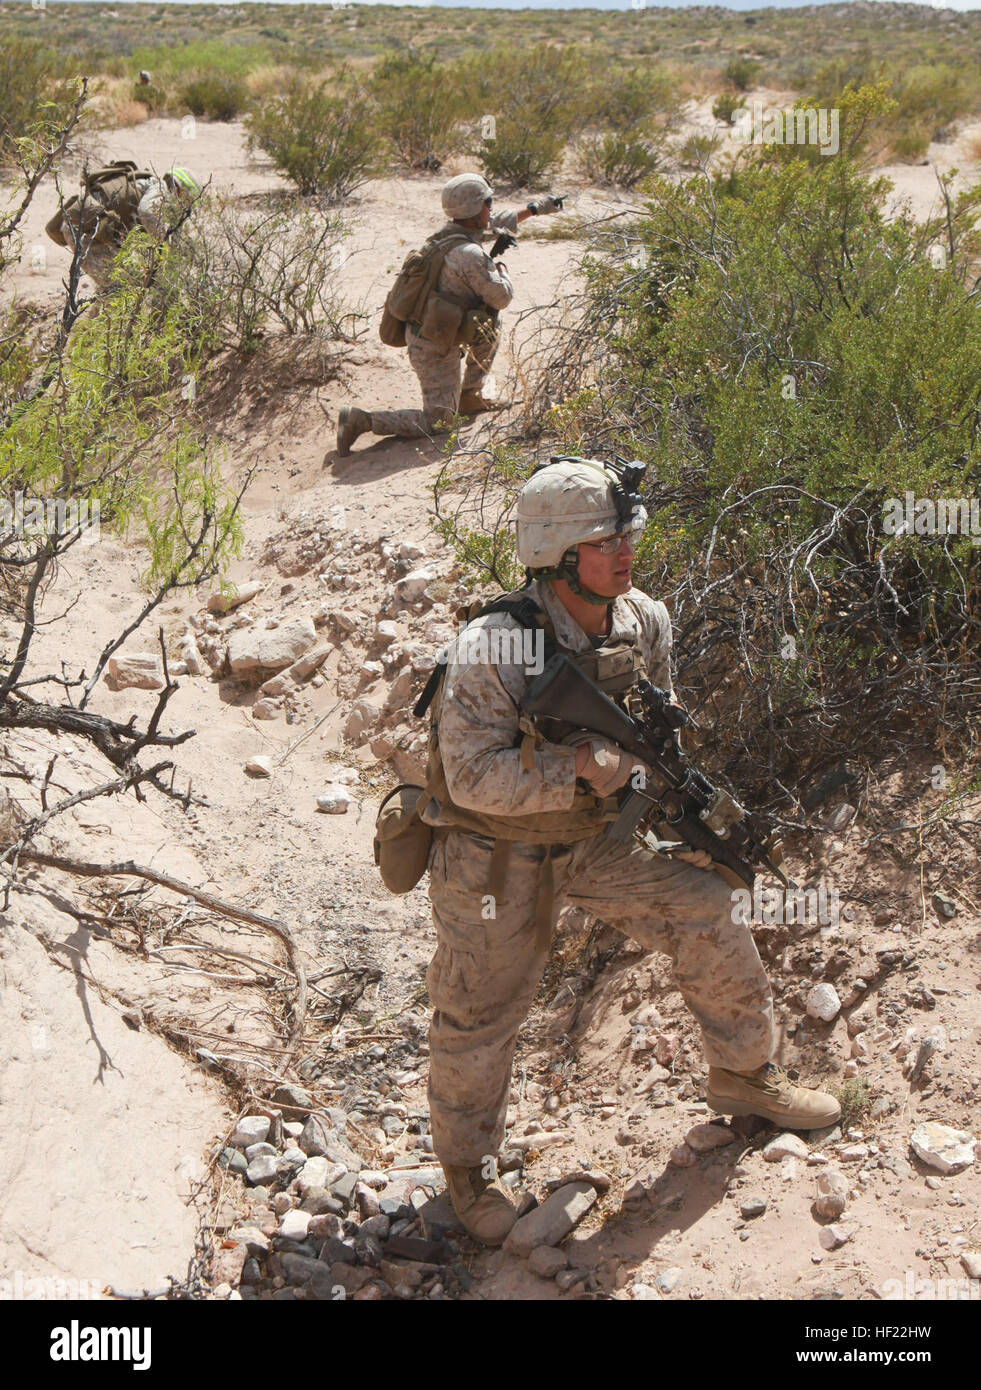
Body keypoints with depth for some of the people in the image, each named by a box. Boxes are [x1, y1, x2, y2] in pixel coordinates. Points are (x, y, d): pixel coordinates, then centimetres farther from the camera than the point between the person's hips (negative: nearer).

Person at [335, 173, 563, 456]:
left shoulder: (449, 231, 5)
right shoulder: (470, 255, -24)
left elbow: (494, 223, 26)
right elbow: (501, 297, -14)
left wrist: (533, 209, 32)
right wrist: (501, 270, 5)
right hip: (436, 348, -9)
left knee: (491, 326, 25)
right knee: (436, 423, -3)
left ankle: (469, 396, 32)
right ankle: (361, 420, -6)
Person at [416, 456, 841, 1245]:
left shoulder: (646, 623, -9)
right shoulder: (493, 651, -30)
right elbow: (475, 776, -29)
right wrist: (580, 764, -33)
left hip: (596, 836, 5)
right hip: (495, 853, -5)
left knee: (710, 916, 2)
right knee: (481, 1013, 5)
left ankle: (743, 1075, 27)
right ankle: (469, 1164, 31)